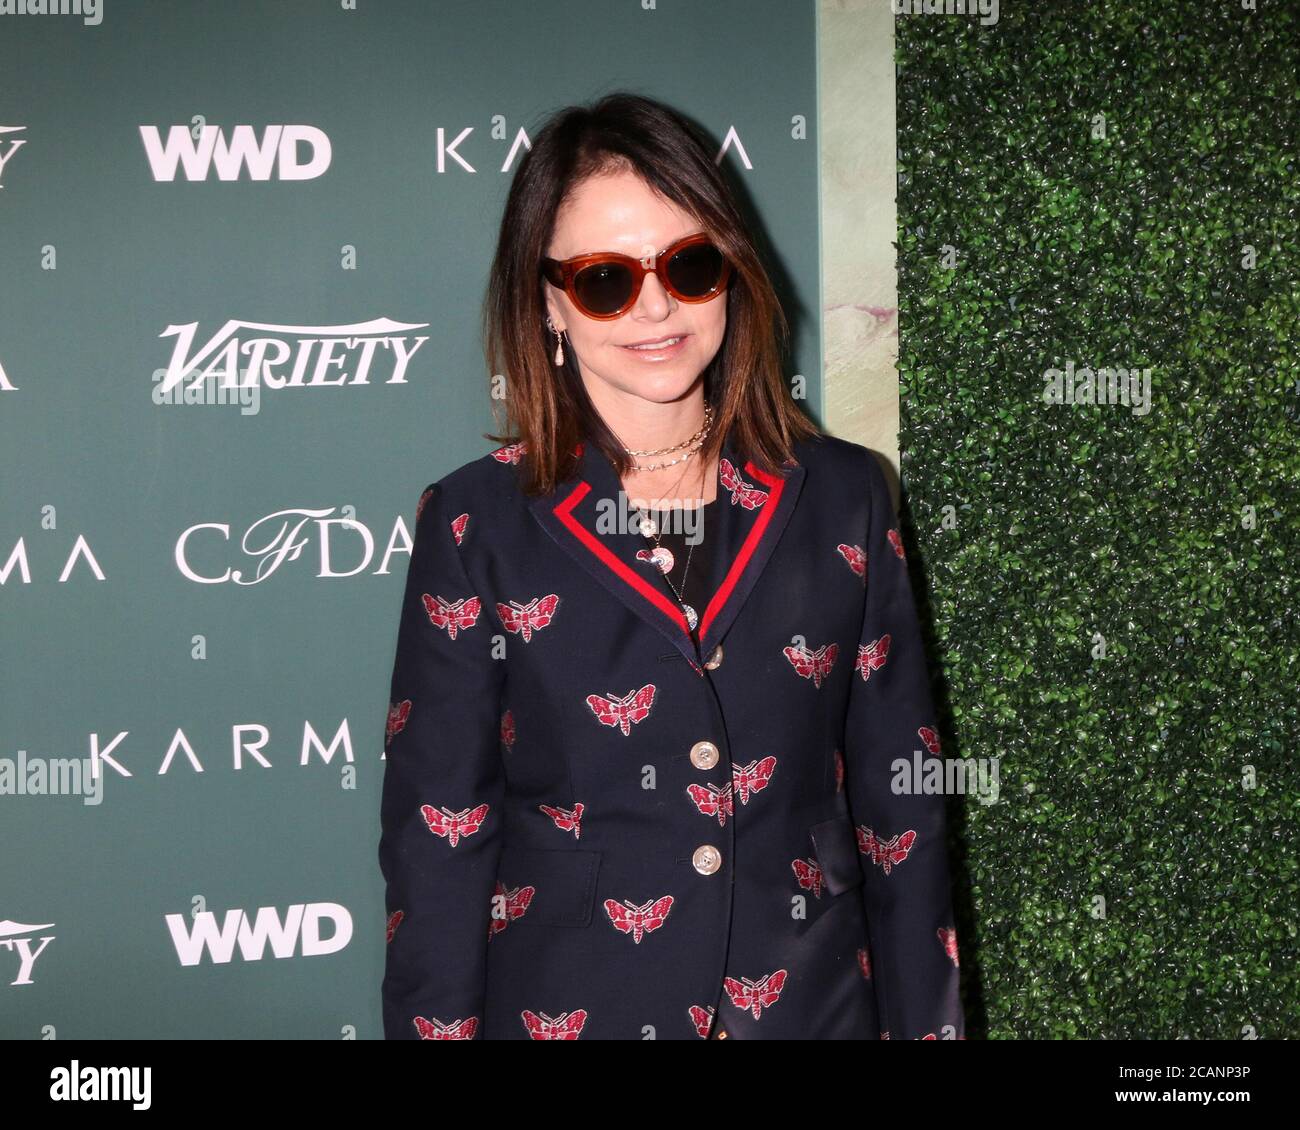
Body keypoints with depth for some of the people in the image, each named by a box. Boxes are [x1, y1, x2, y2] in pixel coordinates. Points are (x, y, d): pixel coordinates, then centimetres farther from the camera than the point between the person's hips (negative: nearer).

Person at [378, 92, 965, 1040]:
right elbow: (437, 842, -6)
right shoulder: (478, 525, -7)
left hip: (812, 1001, 2)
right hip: (567, 1007, -2)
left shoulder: (842, 499, -1)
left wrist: (926, 1021, 2)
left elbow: (899, 805, 2)